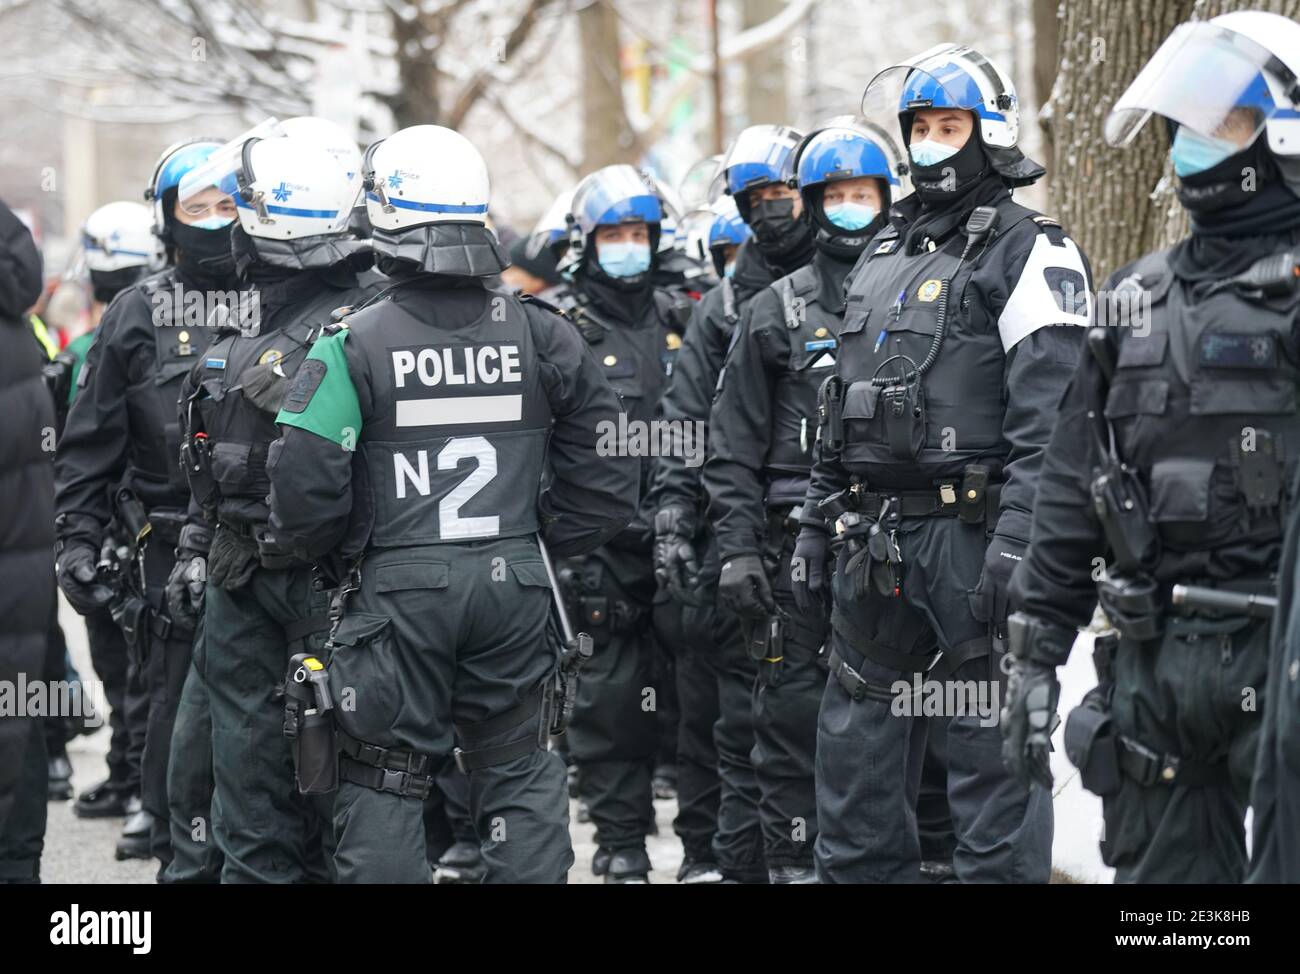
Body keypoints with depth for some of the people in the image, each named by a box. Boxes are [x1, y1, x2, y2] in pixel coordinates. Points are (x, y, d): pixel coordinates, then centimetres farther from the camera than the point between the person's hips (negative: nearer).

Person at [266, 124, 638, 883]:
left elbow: (304, 486, -12)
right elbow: (608, 470, 4)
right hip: (513, 585, 3)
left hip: (397, 587, -3)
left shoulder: (355, 344, -9)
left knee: (385, 787, 6)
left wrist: (333, 556, 7)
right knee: (519, 776, 13)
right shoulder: (537, 334, 1)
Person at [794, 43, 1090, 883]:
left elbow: (1050, 420, -15)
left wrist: (1016, 546, -23)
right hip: (875, 537, 8)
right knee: (856, 750, 12)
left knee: (992, 751, -5)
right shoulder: (886, 252, 19)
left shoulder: (1030, 253, -6)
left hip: (972, 531, -8)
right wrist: (818, 524, 17)